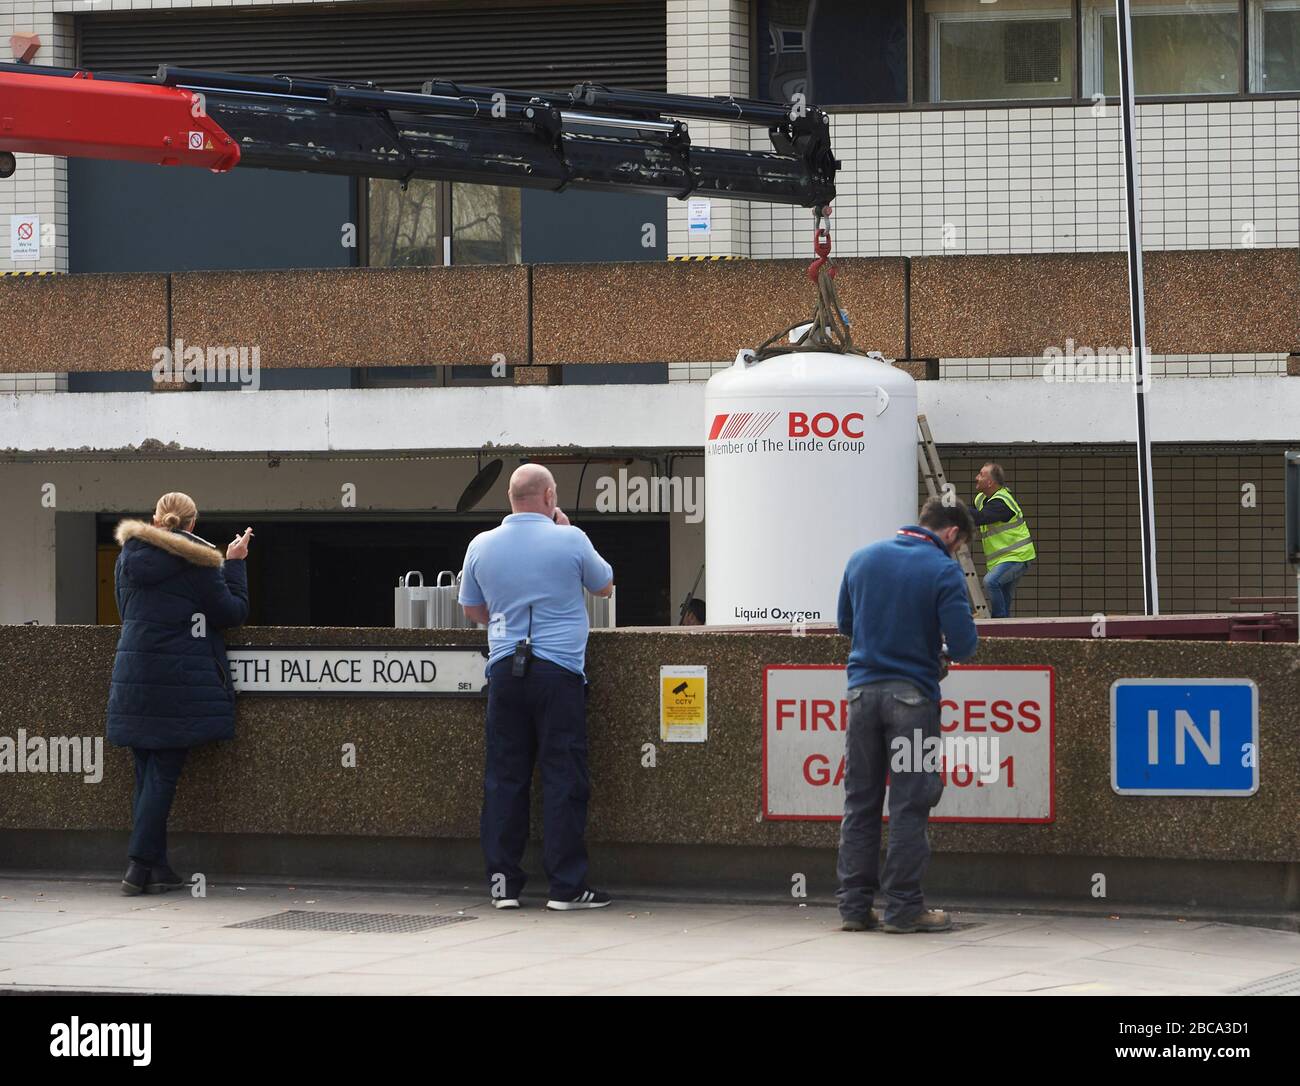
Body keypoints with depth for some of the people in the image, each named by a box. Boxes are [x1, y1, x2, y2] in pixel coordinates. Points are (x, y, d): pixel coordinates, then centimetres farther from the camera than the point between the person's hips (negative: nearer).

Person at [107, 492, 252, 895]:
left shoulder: (128, 556, 12)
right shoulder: (195, 558, -5)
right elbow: (231, 612, -2)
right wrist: (234, 564, 8)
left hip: (134, 676, 5)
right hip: (181, 679, -5)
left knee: (148, 773, 9)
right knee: (163, 775, -4)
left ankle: (156, 868, 7)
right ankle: (140, 867, -11)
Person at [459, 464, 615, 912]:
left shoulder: (481, 546, 5)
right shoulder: (569, 541, -6)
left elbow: (471, 610, 17)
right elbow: (605, 586, 12)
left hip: (505, 672, 4)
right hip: (559, 670, -4)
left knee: (505, 776, 8)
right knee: (564, 778, -1)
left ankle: (503, 882, 8)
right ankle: (566, 885, -2)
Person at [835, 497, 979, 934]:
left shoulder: (861, 559, 8)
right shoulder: (943, 571, -8)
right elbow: (963, 642, -13)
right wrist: (945, 656, 8)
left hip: (863, 690, 5)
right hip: (912, 694, -5)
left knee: (859, 801, 9)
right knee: (909, 804, 1)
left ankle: (854, 904, 9)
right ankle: (903, 907, 2)